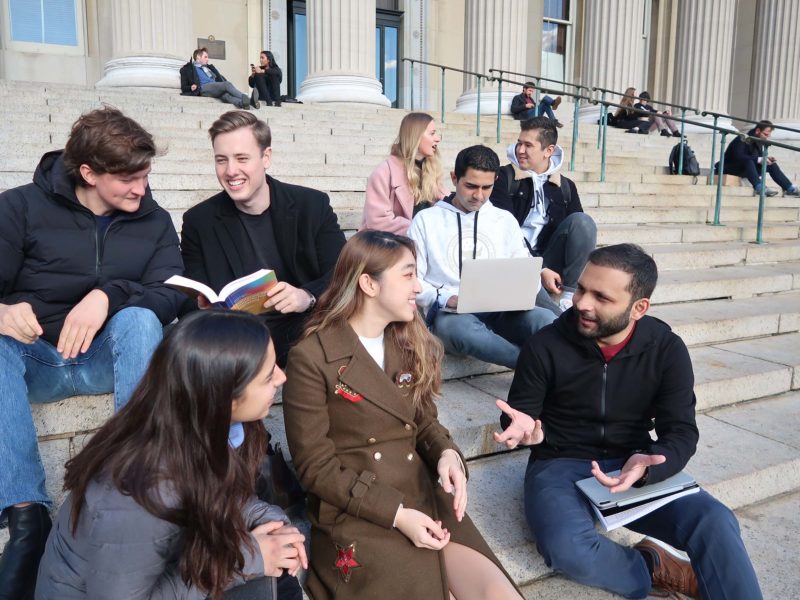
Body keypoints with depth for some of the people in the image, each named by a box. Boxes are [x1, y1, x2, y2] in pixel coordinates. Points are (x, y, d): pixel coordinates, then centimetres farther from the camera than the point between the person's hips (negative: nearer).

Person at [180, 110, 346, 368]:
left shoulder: (313, 205, 3)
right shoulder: (198, 221, 5)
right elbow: (191, 302, 4)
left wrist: (307, 296, -21)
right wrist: (206, 311, -21)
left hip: (306, 334, 0)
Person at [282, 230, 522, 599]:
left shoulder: (410, 344, 11)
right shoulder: (311, 357, -10)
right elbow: (315, 466, -9)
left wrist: (447, 453, -8)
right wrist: (397, 514, -15)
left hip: (425, 500, 5)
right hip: (354, 515, -4)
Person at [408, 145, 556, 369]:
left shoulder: (506, 220, 17)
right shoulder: (426, 220, 8)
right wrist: (446, 299, -16)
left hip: (500, 313, 3)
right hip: (450, 314, -2)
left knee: (544, 318, -31)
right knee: (463, 327, -39)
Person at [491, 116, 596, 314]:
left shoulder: (565, 186, 13)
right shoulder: (504, 178, 3)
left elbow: (580, 230, 6)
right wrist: (538, 271, -17)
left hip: (550, 261, 4)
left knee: (582, 221, -20)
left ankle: (570, 298, -22)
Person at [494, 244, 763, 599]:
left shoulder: (667, 349, -4)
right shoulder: (545, 346, -8)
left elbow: (681, 432, -6)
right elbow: (519, 413, 1)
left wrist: (647, 466, -29)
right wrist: (524, 427, -25)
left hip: (635, 465, 1)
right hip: (561, 466, -1)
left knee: (716, 523, -28)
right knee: (567, 549, -33)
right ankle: (654, 567, -6)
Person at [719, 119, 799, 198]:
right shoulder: (742, 139, -22)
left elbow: (758, 156, 7)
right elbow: (738, 156, -36)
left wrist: (766, 158, -16)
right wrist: (758, 159, -36)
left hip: (746, 168, 8)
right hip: (731, 167, -8)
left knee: (772, 165, -1)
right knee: (748, 161, -36)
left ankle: (790, 188, -4)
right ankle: (759, 188, -46)